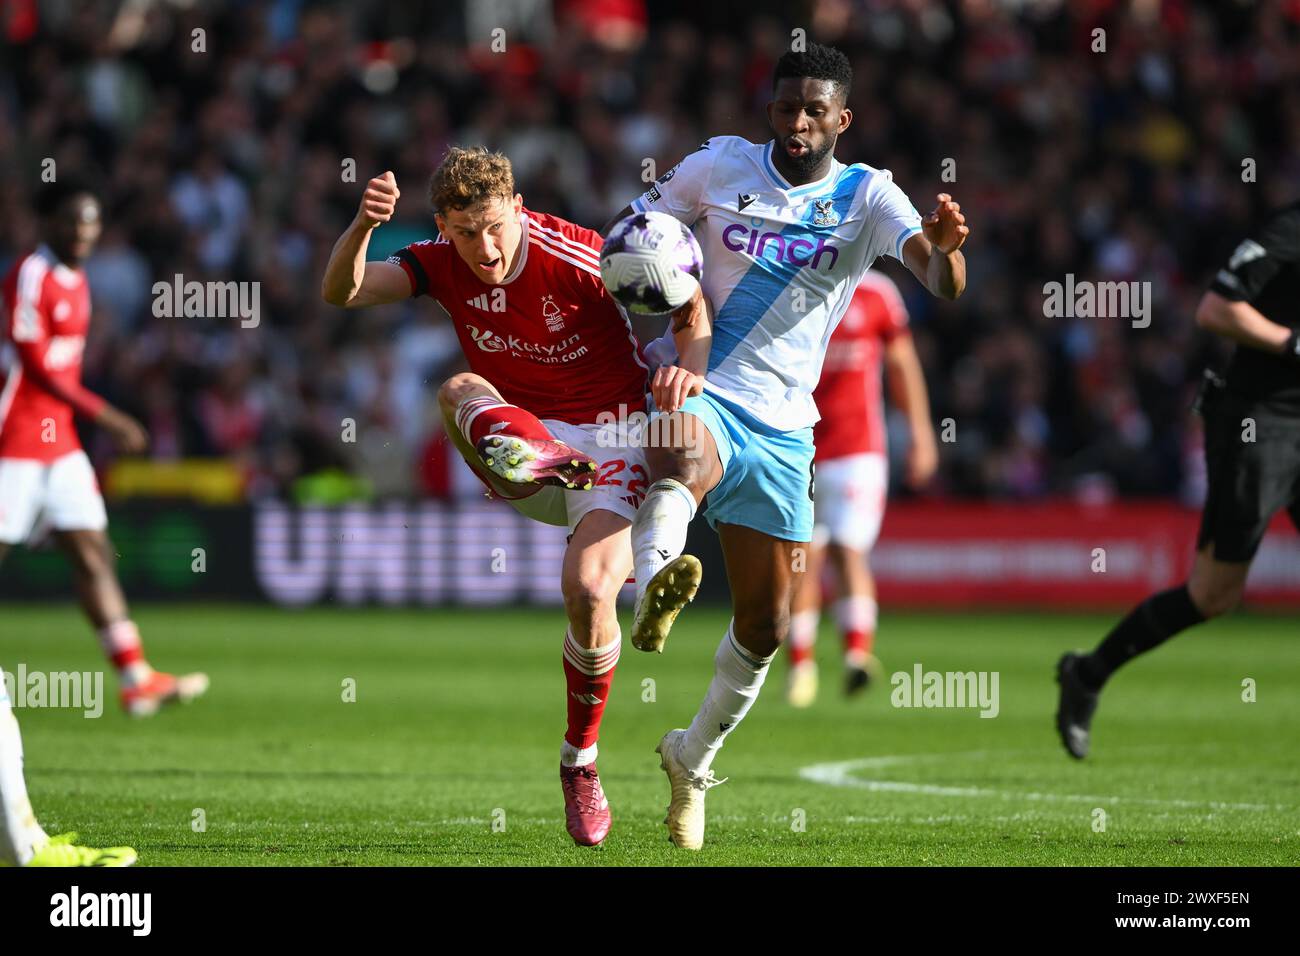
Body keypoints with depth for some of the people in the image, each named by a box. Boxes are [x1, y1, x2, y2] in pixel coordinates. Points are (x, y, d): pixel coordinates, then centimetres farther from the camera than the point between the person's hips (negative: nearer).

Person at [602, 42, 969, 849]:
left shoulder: (868, 197, 1)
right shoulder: (721, 166, 3)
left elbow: (944, 284, -15)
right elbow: (635, 227, 17)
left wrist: (944, 246, -39)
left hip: (783, 427, 2)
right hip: (701, 394, -2)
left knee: (765, 625, 8)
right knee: (683, 460, -41)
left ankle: (694, 757, 32)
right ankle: (656, 588, -70)